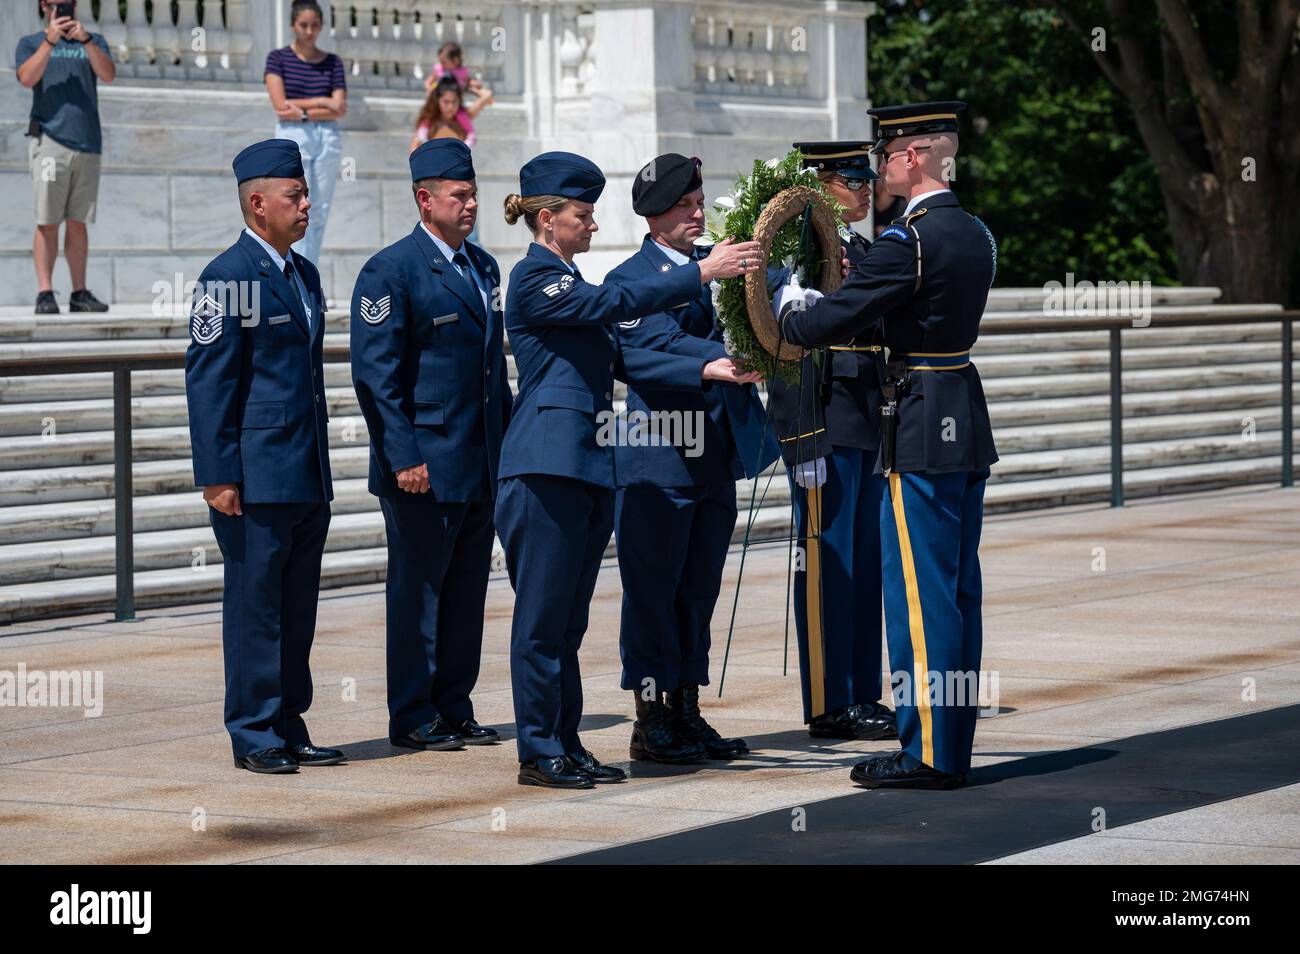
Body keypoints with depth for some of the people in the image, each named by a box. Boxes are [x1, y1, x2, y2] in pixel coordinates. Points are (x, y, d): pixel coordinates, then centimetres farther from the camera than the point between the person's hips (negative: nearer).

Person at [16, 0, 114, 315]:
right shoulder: (30, 44, 12)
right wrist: (50, 41, -15)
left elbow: (108, 74, -3)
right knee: (47, 222, -7)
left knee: (77, 223, 6)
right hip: (49, 140, -2)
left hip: (87, 143, 2)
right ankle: (45, 293, -8)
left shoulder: (94, 42, 16)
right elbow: (27, 78, -8)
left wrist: (85, 40, -15)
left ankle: (79, 293, 9)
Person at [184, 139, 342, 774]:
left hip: (308, 476, 8)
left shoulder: (304, 274, 15)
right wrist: (217, 477, -16)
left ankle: (288, 730, 17)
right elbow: (206, 381, -12)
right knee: (254, 607, -2)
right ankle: (254, 737, 4)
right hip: (255, 476, -8)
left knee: (298, 609, 10)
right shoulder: (229, 278, -10)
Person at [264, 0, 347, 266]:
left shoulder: (333, 62, 9)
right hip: (293, 137, -3)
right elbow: (280, 105, -8)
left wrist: (301, 112, -12)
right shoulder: (278, 58, 2)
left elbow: (340, 111, -1)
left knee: (320, 213, 2)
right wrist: (322, 102, -6)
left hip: (328, 140, 3)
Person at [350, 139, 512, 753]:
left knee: (467, 593, 11)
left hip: (482, 466, 7)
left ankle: (453, 709, 19)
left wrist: (506, 443, 15)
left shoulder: (482, 266, 14)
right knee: (418, 592, 0)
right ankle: (412, 719, 6)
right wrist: (404, 457, -18)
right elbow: (375, 374, -14)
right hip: (424, 465, -7)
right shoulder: (391, 271, -10)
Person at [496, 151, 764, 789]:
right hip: (547, 466, -10)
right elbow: (617, 303, -19)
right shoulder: (533, 278, -8)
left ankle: (567, 745, 15)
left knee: (569, 618, 11)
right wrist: (703, 272, -19)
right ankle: (538, 752, 0)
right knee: (543, 613, -5)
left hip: (588, 464, 10)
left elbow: (623, 359, 17)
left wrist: (707, 371, 7)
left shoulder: (569, 284, 21)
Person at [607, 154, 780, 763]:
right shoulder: (629, 279, -5)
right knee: (653, 590, -3)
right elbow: (662, 343, -21)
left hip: (716, 455, 7)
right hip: (658, 458, -7)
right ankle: (650, 721, 3)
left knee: (699, 589, 11)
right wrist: (729, 360, -34)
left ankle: (687, 714, 18)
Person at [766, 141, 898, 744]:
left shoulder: (864, 250, 17)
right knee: (827, 561, -3)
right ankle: (829, 706, 2)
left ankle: (864, 697, 17)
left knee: (866, 560, 11)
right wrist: (805, 445, -20)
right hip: (826, 426, -9)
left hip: (870, 425, 9)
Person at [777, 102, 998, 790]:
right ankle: (955, 745, 18)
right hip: (968, 428, 9)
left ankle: (928, 752, -1)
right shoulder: (975, 235, 12)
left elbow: (826, 324, -17)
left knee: (920, 592, -4)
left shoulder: (908, 242, -17)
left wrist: (786, 305, 5)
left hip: (921, 434, -9)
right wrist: (814, 302, 15)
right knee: (958, 589, 12)